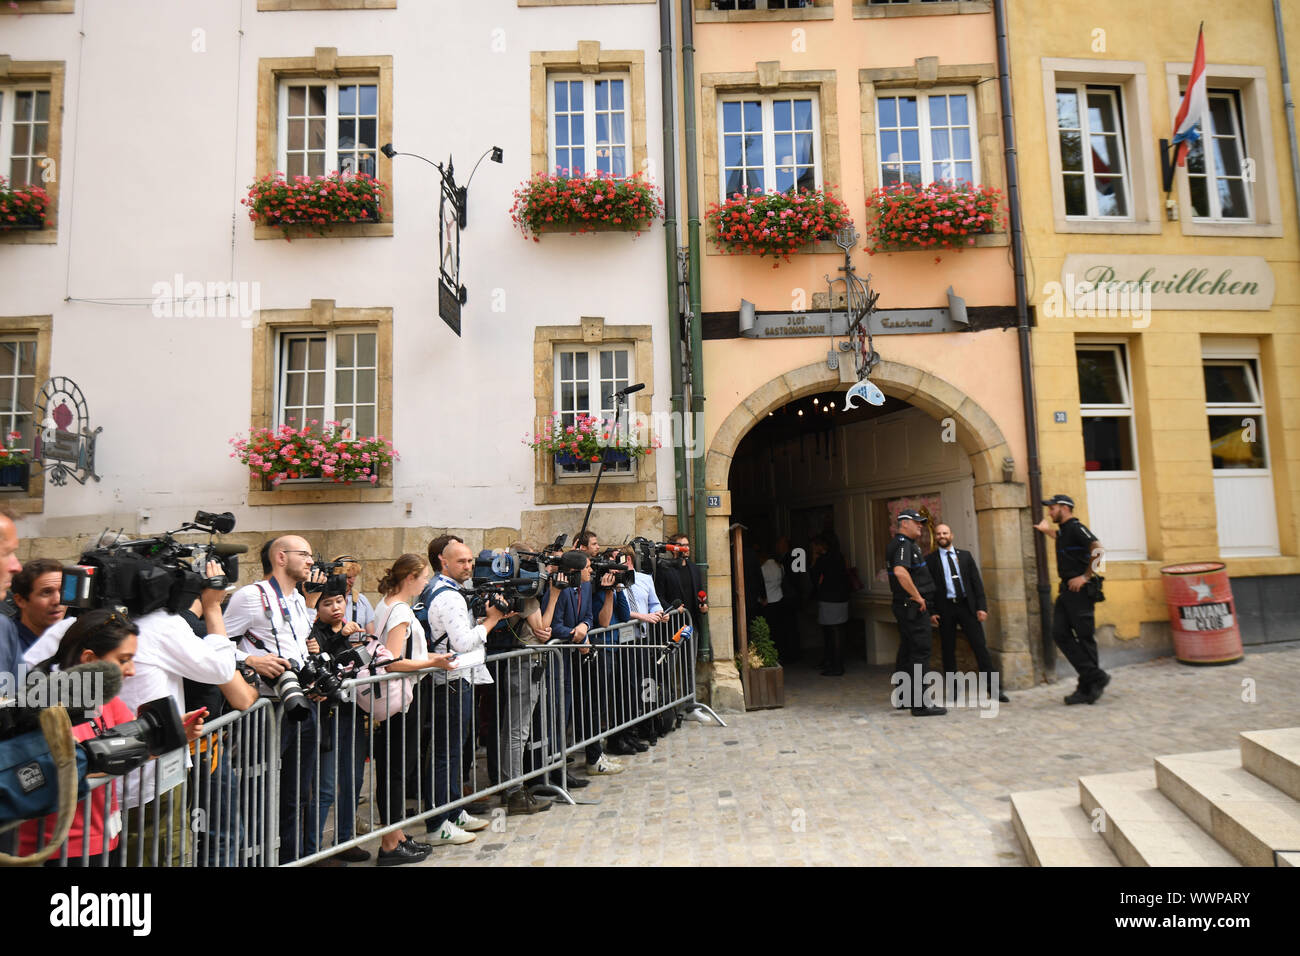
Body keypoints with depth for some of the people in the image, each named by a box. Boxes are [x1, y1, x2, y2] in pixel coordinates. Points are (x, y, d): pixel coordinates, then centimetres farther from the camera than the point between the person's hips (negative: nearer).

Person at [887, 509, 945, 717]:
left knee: (906, 651, 15)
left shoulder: (908, 544, 18)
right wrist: (918, 597, -24)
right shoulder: (903, 544, -16)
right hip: (913, 606, -11)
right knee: (920, 653, -8)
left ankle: (904, 697, 23)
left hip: (905, 606, 11)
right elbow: (900, 572, -33)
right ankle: (919, 704, -6)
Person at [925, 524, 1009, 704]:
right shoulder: (930, 559, 4)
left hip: (967, 606, 1)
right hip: (945, 608, -1)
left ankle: (995, 688, 3)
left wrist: (982, 606, -1)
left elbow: (976, 581, 8)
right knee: (948, 650, 4)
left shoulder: (965, 555, 11)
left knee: (980, 647, -2)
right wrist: (931, 612, -6)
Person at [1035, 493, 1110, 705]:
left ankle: (1088, 687, 9)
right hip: (1067, 590, 9)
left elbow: (1098, 549, -25)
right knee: (1060, 634, 2)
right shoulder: (1063, 530, 17)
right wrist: (1047, 530, 43)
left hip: (1081, 590, -9)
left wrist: (1086, 576, -22)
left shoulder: (1076, 528, -11)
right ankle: (1094, 677, 7)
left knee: (1084, 636, -2)